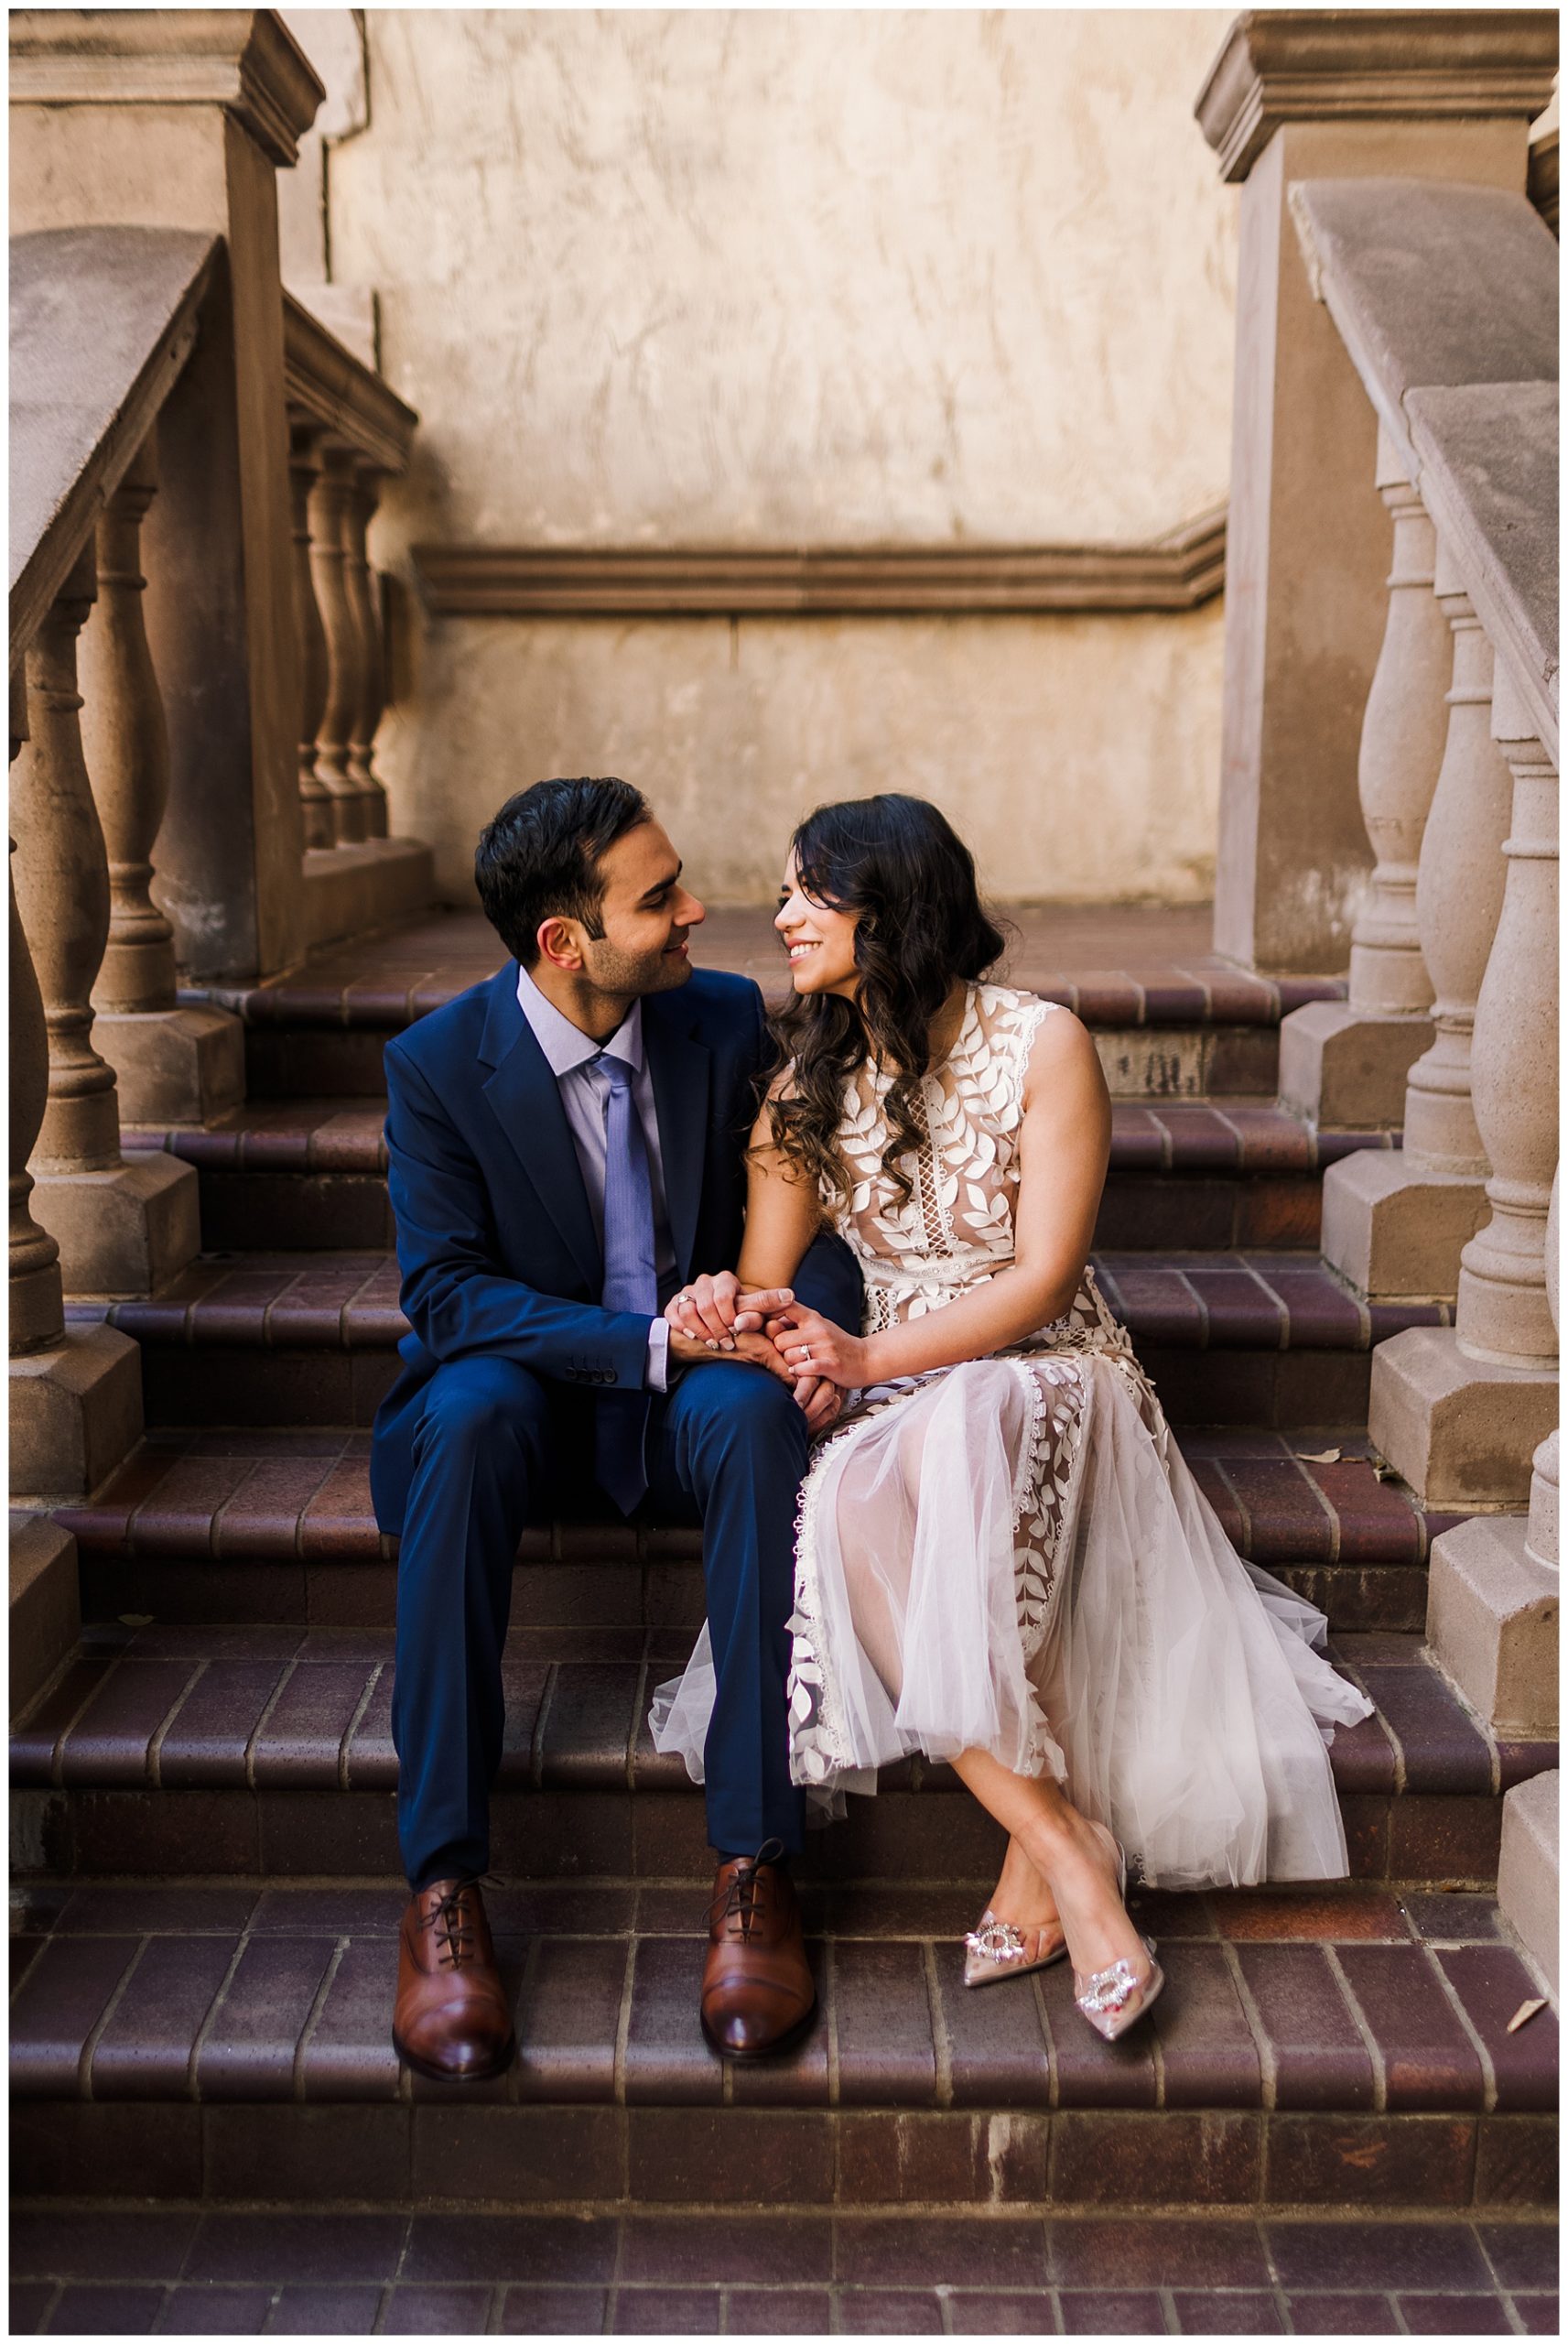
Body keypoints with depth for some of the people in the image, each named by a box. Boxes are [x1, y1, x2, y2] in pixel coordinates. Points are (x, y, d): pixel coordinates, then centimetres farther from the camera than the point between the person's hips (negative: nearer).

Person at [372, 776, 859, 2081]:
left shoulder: (728, 1021, -2)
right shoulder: (438, 1064, -10)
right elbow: (448, 1291, -16)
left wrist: (811, 1323, -22)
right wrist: (655, 1341, -28)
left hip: (702, 1382, 1)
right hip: (526, 1384, -1)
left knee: (758, 1415, -33)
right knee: (469, 1412, -36)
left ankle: (754, 1869, -29)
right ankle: (442, 1888, -31)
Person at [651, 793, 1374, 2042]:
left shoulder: (1041, 1042, -6)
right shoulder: (811, 1078, 9)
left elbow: (1043, 1279, -12)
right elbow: (763, 1286, 7)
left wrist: (869, 1357, -23)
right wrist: (718, 1314, -18)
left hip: (1052, 1384, -3)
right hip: (900, 1413, 4)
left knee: (944, 1441, -40)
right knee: (841, 1510, -34)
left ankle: (1045, 1847, -32)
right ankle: (1069, 1845, -29)